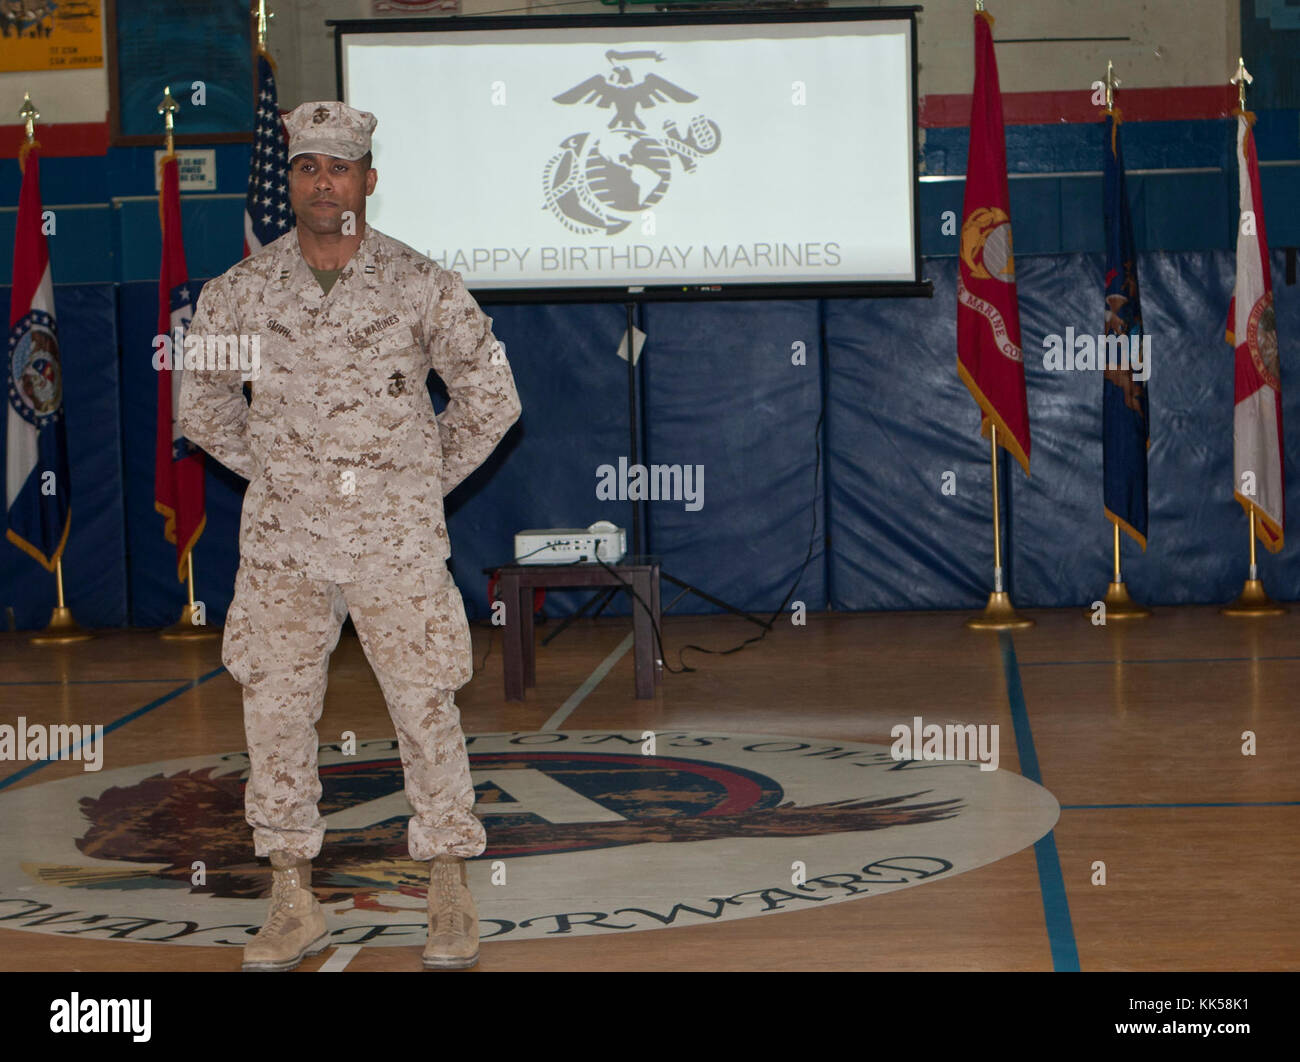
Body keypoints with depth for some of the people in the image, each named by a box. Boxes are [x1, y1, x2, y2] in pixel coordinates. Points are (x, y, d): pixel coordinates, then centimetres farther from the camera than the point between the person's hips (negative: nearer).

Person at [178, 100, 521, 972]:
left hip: (396, 538, -2)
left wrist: (428, 480, 7)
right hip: (282, 540, 2)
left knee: (426, 706, -1)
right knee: (276, 711, 2)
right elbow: (201, 403, 17)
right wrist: (272, 471, 13)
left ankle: (452, 899, 13)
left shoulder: (423, 285, -3)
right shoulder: (241, 291, 2)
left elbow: (491, 399, 8)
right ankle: (294, 905, 14)